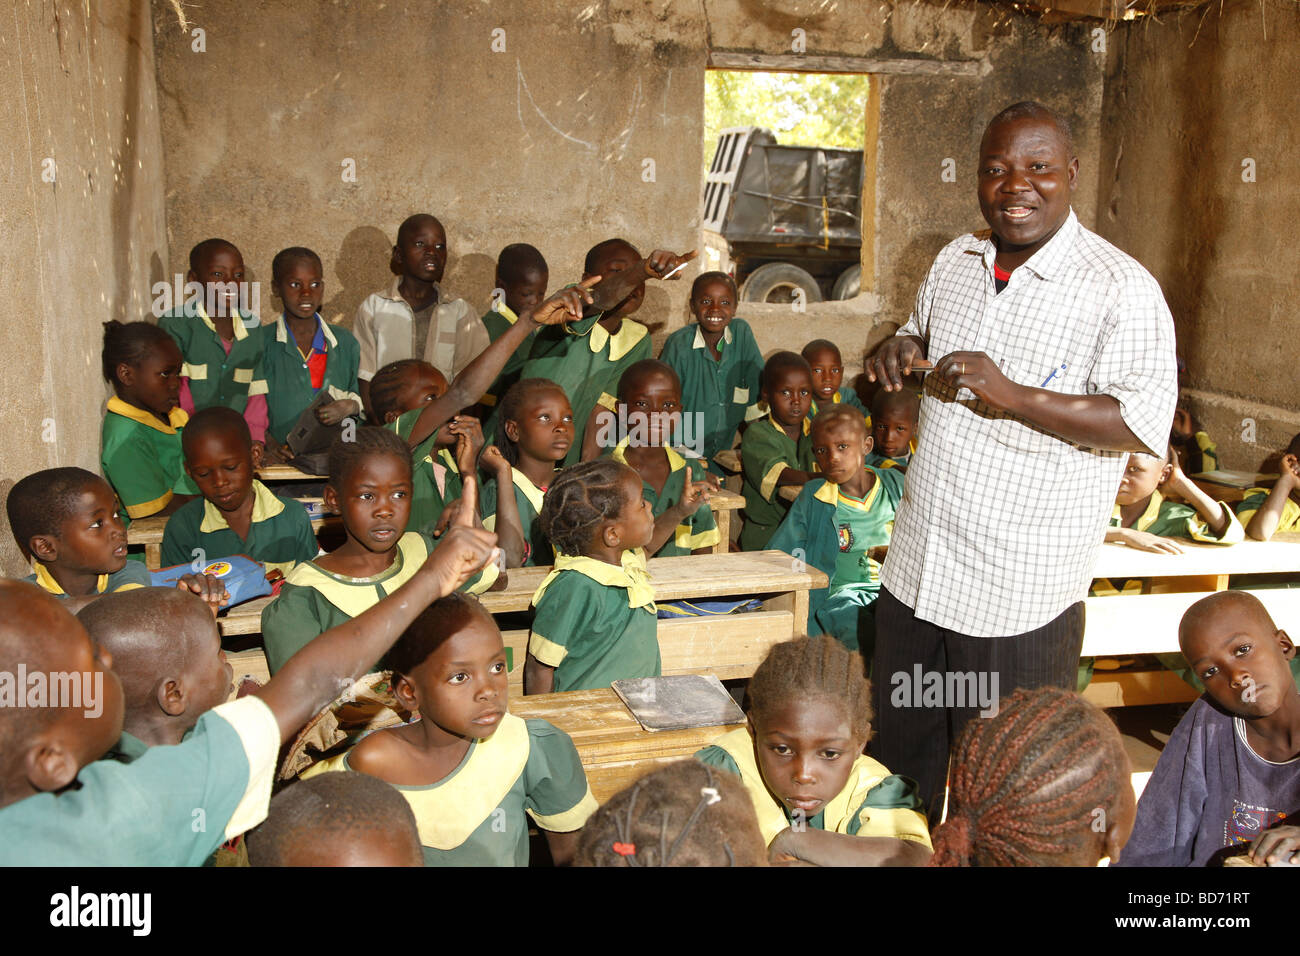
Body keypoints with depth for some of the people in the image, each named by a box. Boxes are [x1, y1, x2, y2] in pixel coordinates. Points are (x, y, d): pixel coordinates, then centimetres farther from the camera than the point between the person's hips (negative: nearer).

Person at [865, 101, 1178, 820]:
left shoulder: (1123, 290, -14)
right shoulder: (955, 262, 7)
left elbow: (1145, 425, -21)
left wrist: (1014, 396, -29)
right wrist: (902, 350, 2)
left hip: (1020, 597, -6)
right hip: (915, 572, 6)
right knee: (899, 755, 20)